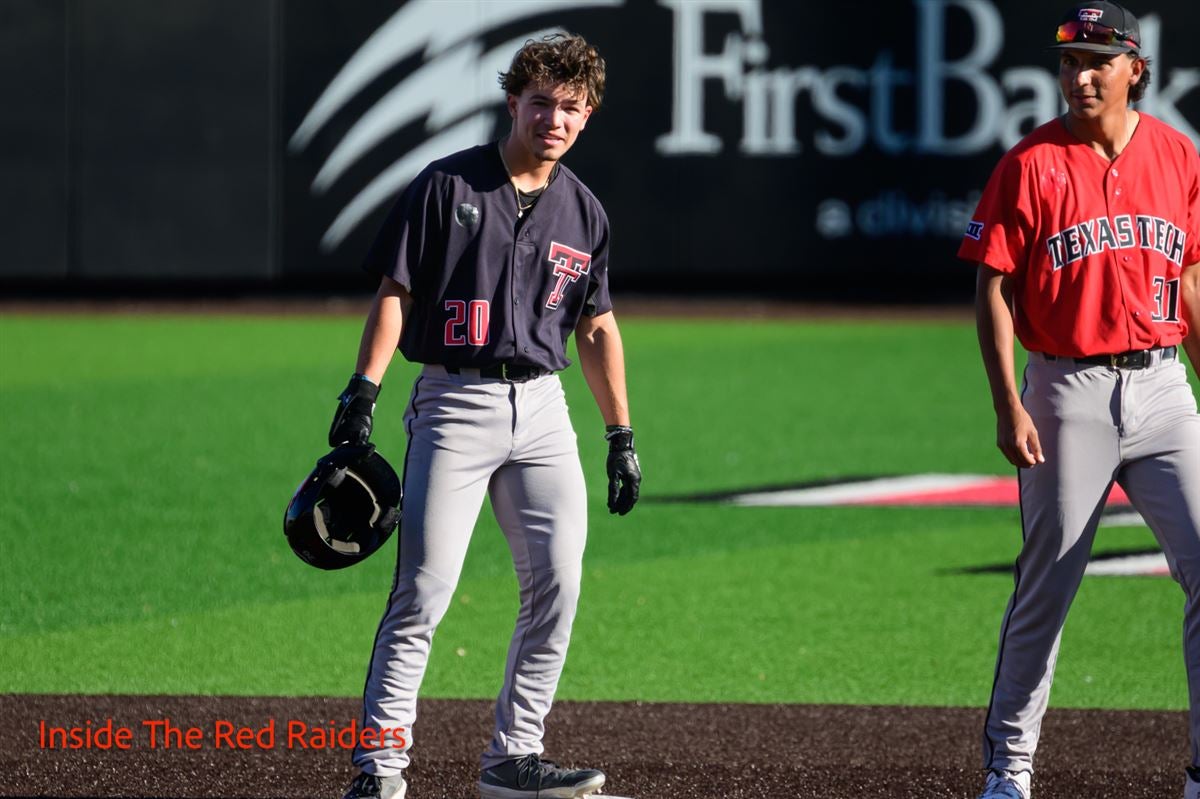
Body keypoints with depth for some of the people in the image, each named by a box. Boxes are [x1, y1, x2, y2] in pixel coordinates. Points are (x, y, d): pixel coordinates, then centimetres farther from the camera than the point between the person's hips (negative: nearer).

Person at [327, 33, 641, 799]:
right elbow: (395, 292, -4)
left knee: (558, 582, -1)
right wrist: (364, 390, -14)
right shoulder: (447, 186, -3)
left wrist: (622, 435, 15)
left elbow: (596, 328, 17)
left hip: (543, 411, 5)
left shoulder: (583, 212, 11)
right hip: (456, 401, -5)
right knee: (425, 588, -11)